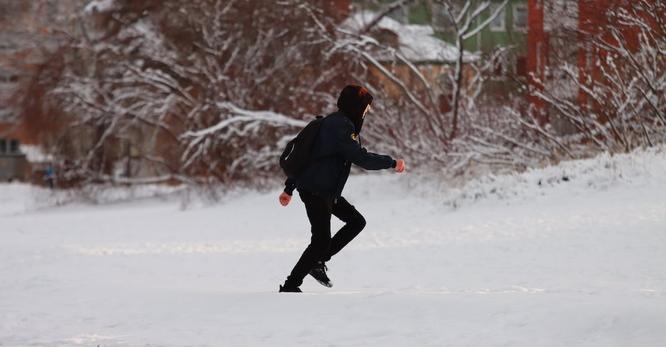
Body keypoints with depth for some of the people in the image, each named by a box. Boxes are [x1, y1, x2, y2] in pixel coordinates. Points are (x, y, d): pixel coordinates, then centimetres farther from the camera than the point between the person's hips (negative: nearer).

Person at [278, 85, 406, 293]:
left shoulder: (333, 122, 16)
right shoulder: (341, 126, -16)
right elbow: (361, 158, -23)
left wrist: (289, 188, 19)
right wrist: (392, 163, -12)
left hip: (327, 191, 10)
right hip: (316, 192, -10)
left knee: (357, 221, 13)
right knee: (321, 241, -9)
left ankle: (318, 261, 13)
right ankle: (290, 286, -2)